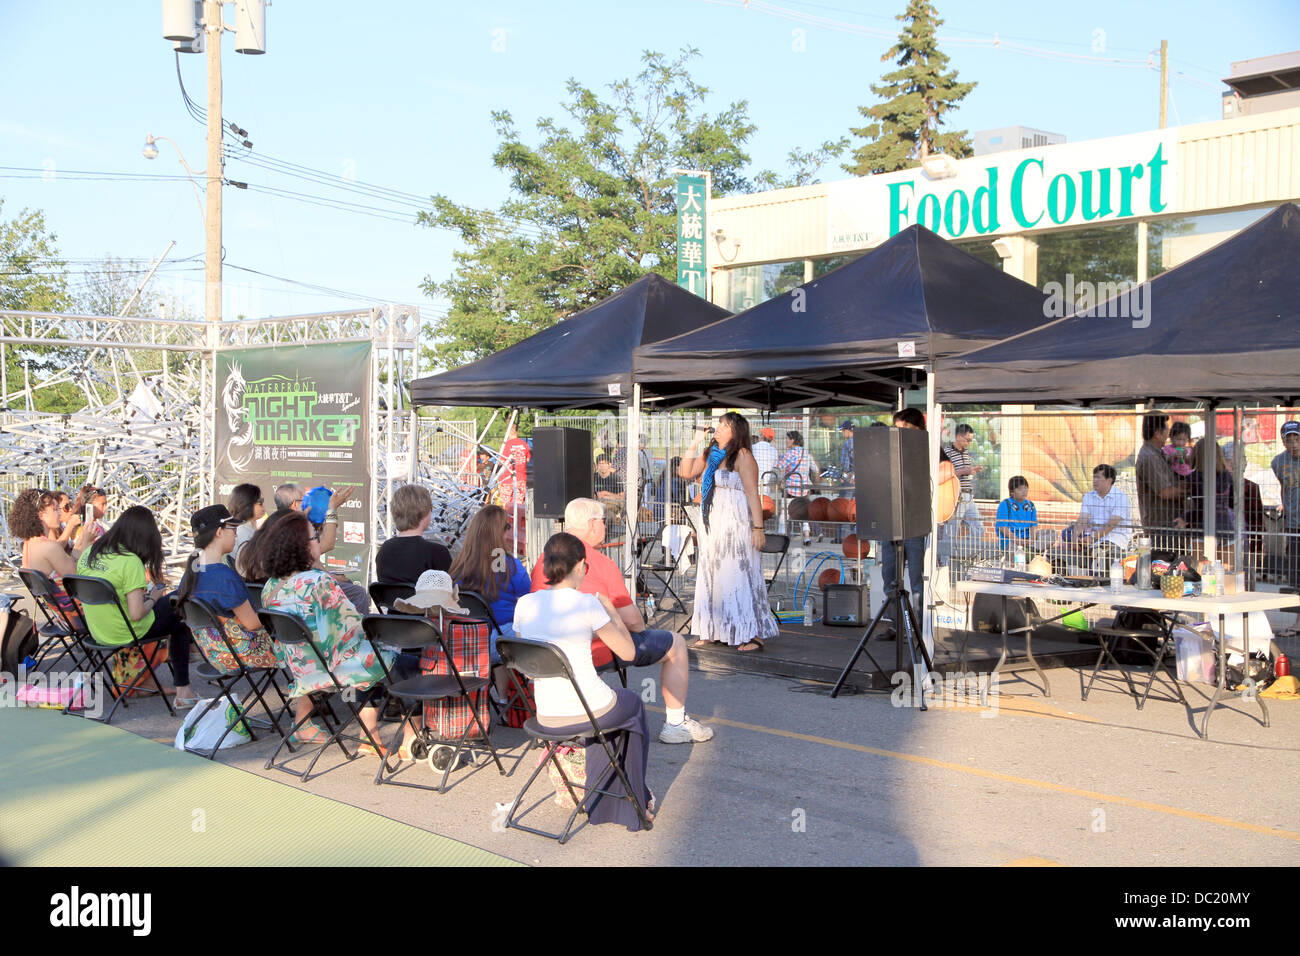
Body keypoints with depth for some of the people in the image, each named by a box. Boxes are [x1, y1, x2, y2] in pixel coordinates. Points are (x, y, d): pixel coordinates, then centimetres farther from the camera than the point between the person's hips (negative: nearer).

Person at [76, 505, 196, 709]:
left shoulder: (88, 553, -1)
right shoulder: (131, 562, -23)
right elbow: (136, 614, -26)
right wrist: (153, 599, -5)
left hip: (97, 632, 8)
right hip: (125, 634, -8)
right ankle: (183, 692, 14)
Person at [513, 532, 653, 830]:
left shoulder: (524, 604, -1)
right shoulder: (586, 603, -15)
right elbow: (628, 652, -7)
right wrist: (611, 609, 7)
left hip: (546, 715, 5)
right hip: (588, 710, -5)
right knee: (634, 704, 29)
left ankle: (602, 802, 42)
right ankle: (635, 802, 41)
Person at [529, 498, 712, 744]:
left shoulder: (542, 562, 2)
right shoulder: (601, 564, -17)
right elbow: (631, 620, -13)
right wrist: (642, 629, 10)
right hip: (597, 651, -7)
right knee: (676, 644, 10)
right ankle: (675, 724, 17)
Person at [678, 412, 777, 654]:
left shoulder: (742, 456, -9)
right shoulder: (710, 456, 15)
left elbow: (753, 495, -12)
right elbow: (686, 472, 15)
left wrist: (758, 528, -17)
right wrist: (695, 443, 8)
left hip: (735, 524, -8)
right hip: (711, 525, 8)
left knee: (739, 575, -7)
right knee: (711, 576, 9)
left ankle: (754, 634, -2)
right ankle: (713, 632, 17)